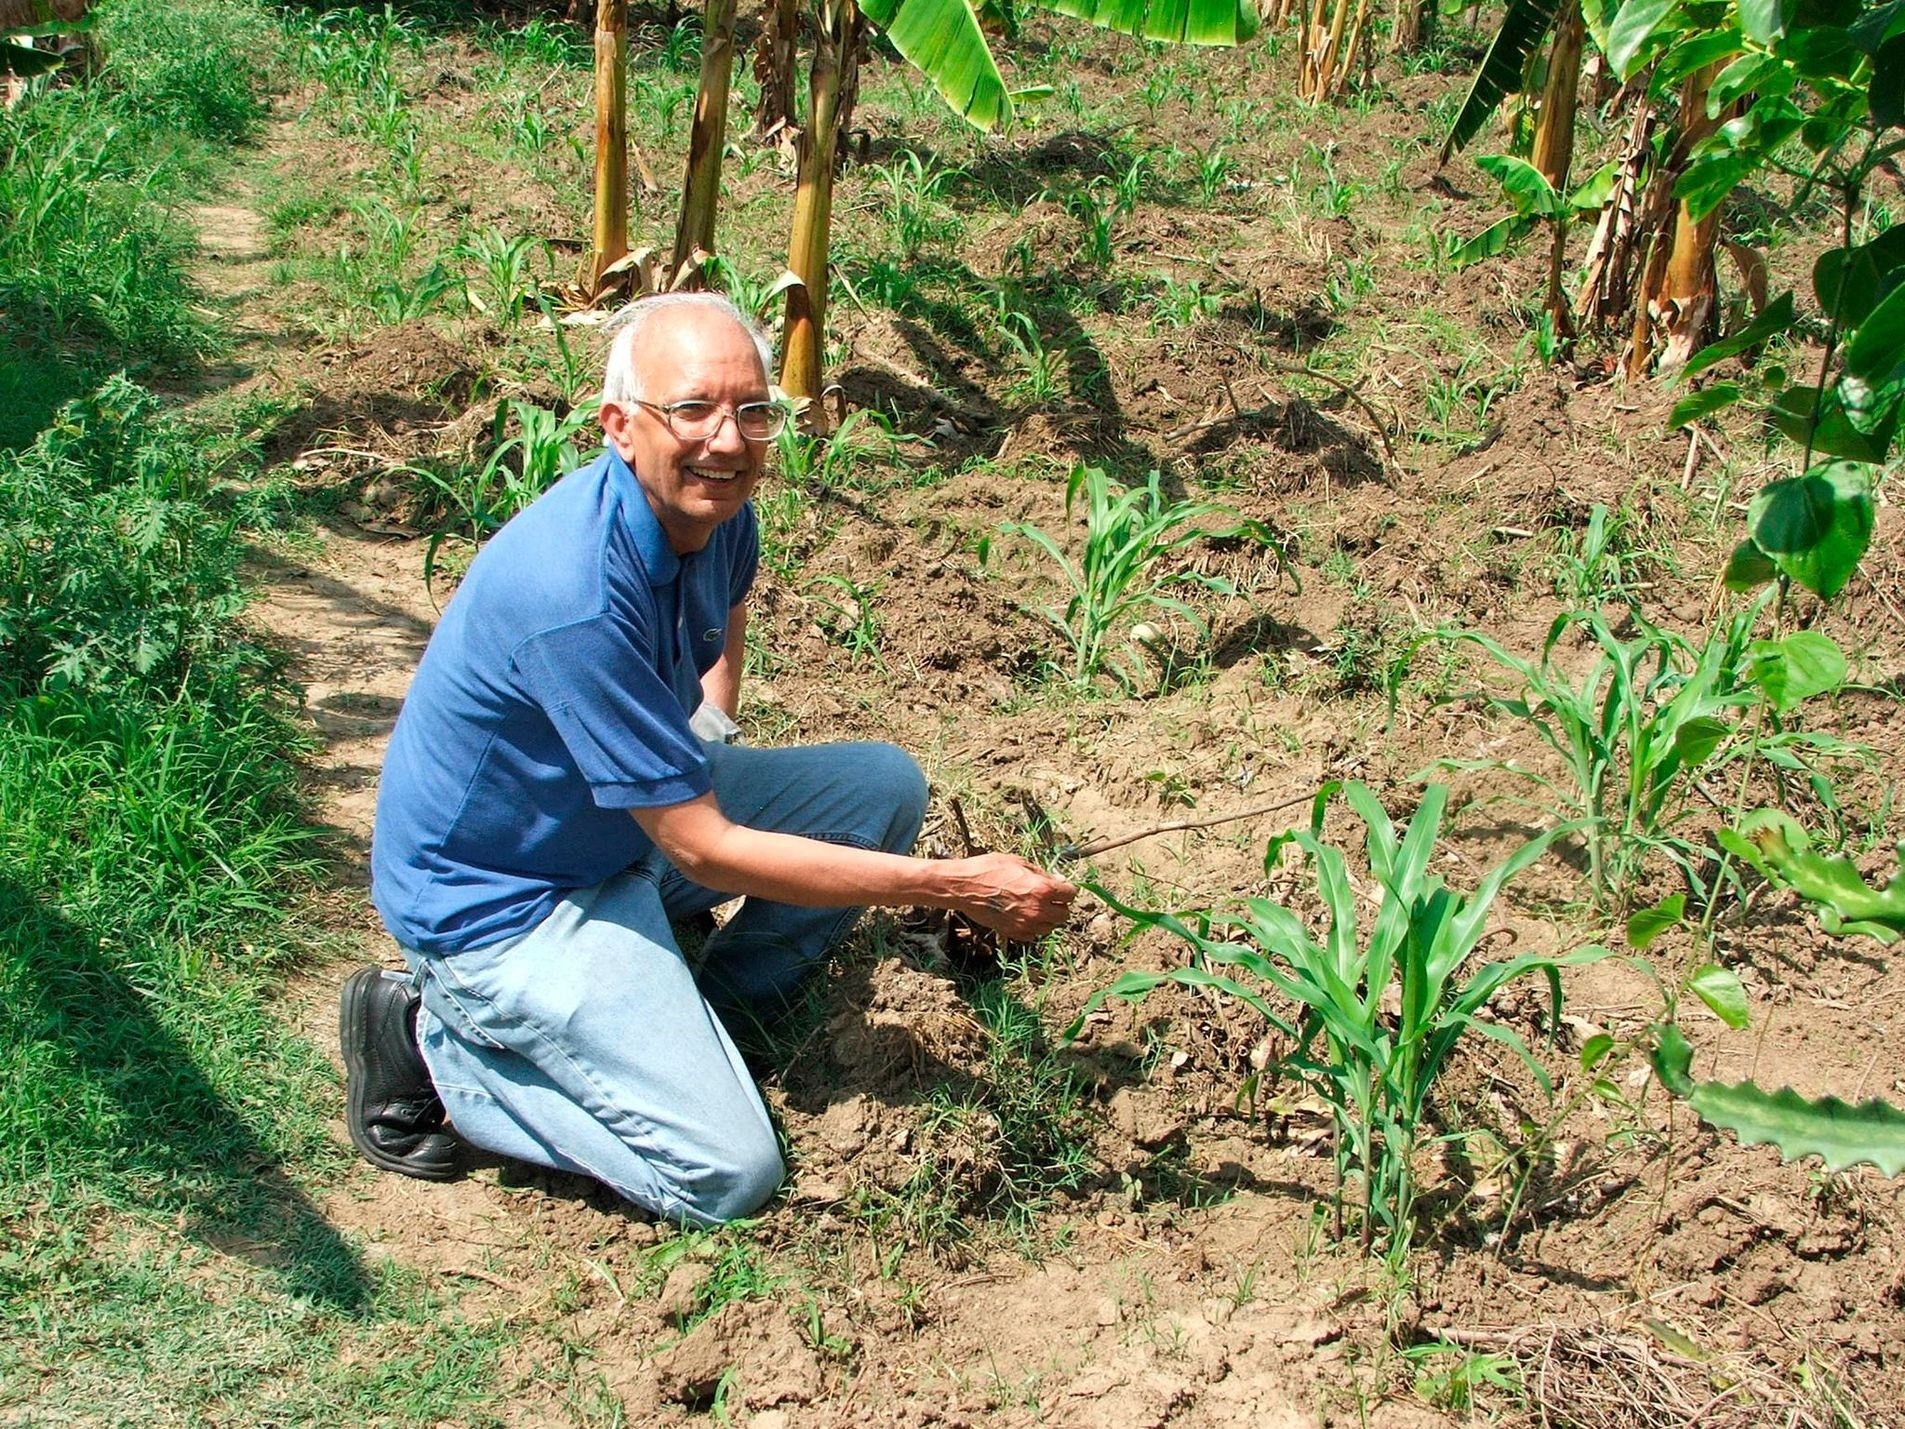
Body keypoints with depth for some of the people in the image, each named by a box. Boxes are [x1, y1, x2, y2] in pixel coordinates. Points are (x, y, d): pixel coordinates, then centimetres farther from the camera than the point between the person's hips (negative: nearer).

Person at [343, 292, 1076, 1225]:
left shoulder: (714, 506, -6)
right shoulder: (577, 597, -34)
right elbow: (705, 850, -29)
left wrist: (708, 730, 7)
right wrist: (959, 887, -27)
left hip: (629, 824, 9)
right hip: (501, 900, -8)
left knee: (885, 785, 1)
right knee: (727, 1176, -16)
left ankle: (691, 1017, 7)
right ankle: (434, 1040, -2)